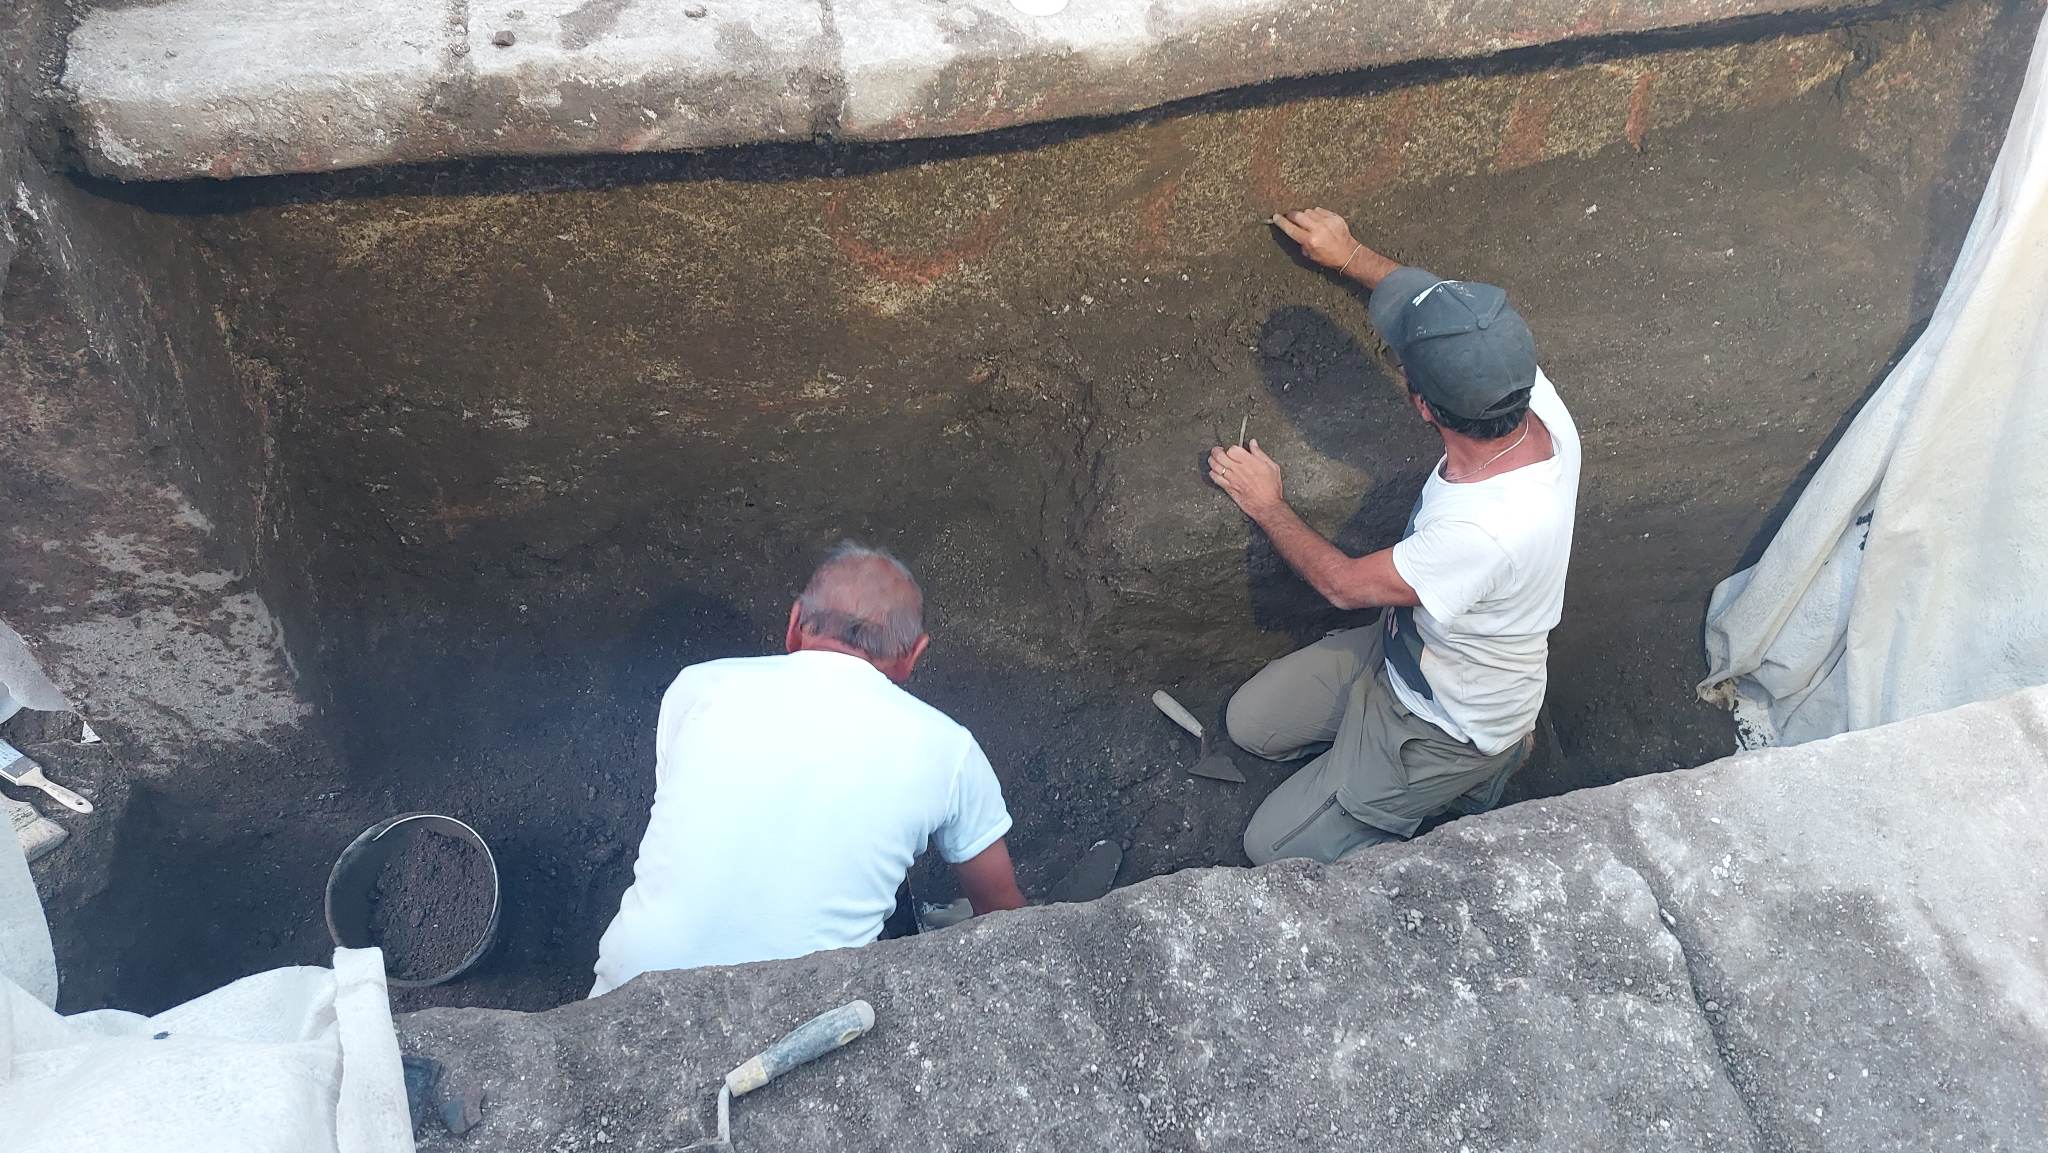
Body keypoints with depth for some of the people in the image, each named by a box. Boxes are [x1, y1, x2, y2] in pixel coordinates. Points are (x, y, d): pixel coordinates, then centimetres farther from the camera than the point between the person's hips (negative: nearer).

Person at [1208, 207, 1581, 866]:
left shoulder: (1486, 530, -44)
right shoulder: (1537, 403, -22)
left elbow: (1343, 584, -25)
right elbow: (1447, 317, 1)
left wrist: (1267, 506, -9)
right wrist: (1350, 255, 13)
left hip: (1447, 726, -8)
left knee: (1272, 847, 2)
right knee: (1249, 722, 16)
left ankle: (1480, 768, 9)